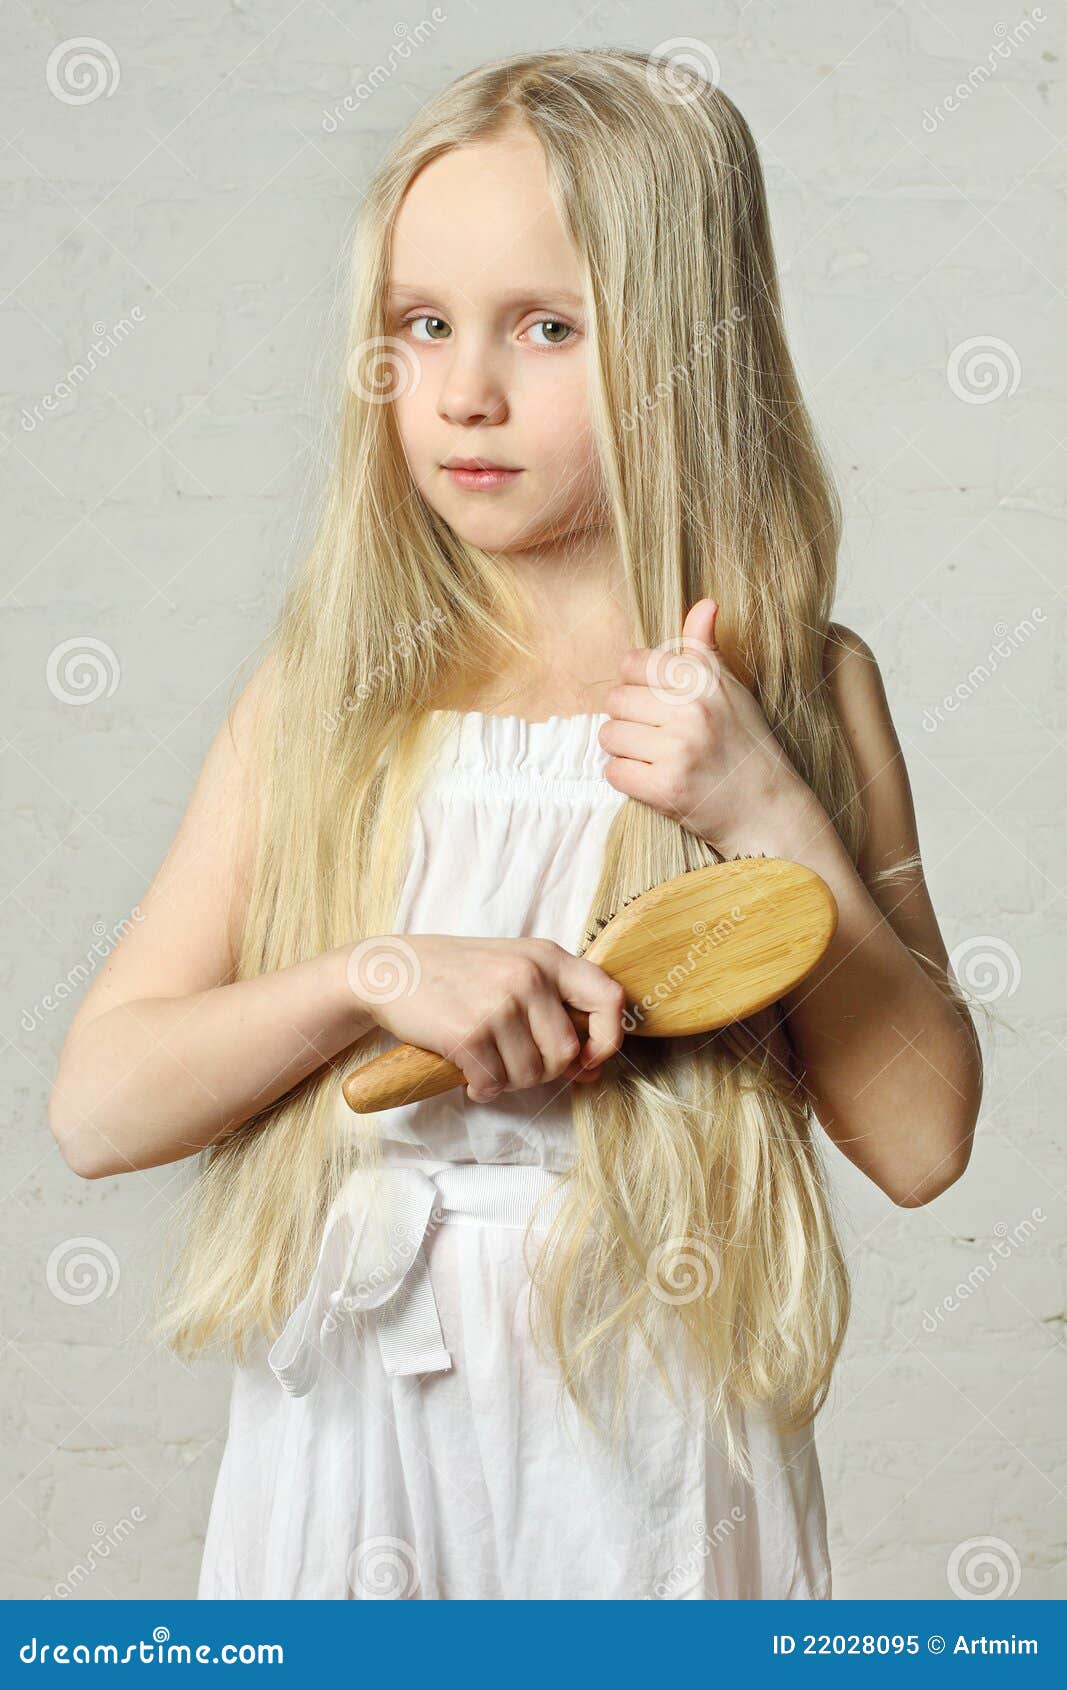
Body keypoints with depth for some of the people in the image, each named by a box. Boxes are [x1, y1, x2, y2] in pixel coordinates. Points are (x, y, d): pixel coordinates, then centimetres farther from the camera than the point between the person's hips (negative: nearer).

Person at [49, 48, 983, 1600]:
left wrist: (771, 810, -17)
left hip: (652, 1436, -1)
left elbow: (922, 1141, -8)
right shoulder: (328, 687, -2)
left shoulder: (797, 692, -4)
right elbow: (97, 1105, -5)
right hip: (345, 1412, 1)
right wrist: (377, 975, -20)